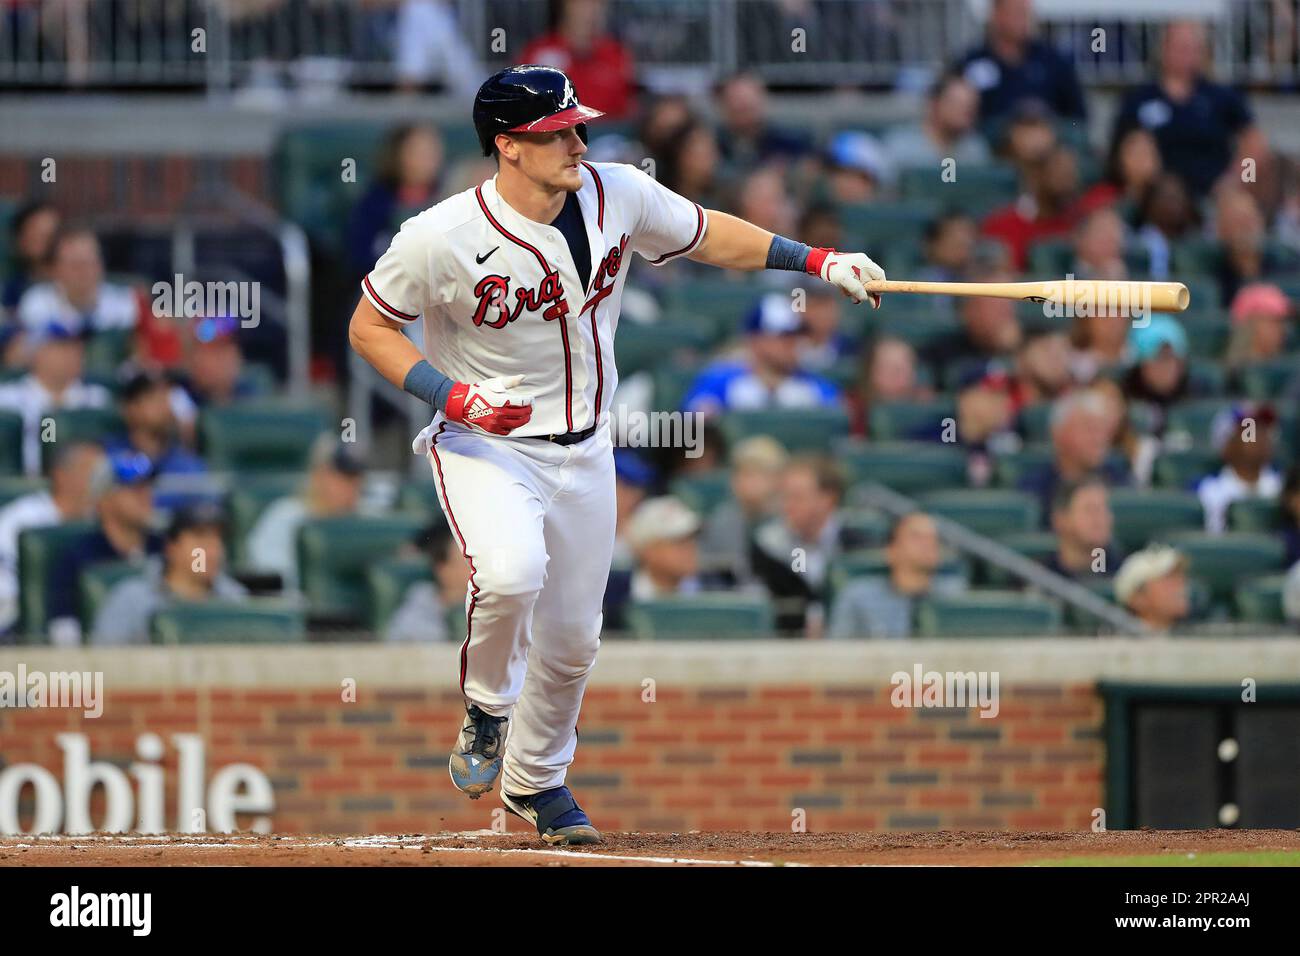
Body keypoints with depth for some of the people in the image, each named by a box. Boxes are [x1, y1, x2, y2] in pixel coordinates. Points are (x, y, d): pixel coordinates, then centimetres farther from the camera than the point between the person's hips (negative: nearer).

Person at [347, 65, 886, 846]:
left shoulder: (618, 195, -9)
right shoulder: (443, 238, -21)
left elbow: (707, 234, 8)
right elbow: (370, 327, -9)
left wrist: (818, 261, 0)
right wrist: (454, 396, -23)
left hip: (585, 451, 5)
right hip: (485, 446, -5)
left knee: (573, 637, 11)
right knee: (511, 573, -32)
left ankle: (536, 777, 37)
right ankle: (488, 708, -2)